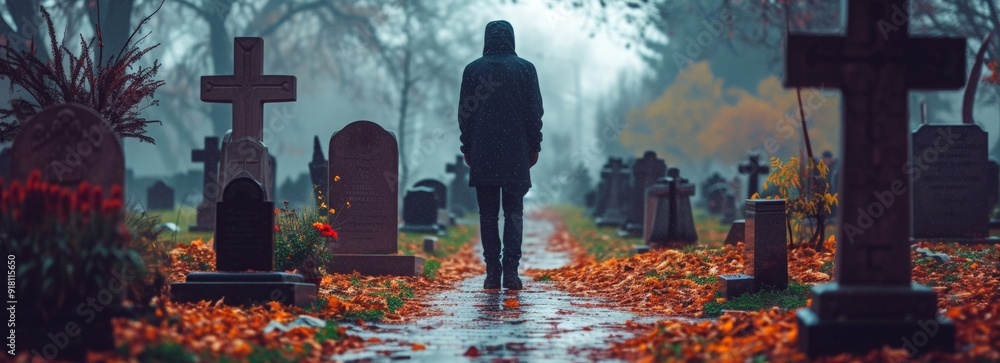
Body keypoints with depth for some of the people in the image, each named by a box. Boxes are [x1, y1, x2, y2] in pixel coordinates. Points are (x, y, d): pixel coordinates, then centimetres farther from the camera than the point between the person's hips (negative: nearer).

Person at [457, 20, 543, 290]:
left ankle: (493, 272, 1)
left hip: (482, 156, 0)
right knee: (514, 212, 3)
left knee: (488, 215, 4)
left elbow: (464, 113, 3)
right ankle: (511, 270, -7)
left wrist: (467, 148, 11)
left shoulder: (473, 70, 1)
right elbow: (535, 111, 1)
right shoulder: (525, 69, 0)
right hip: (516, 155, 0)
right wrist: (534, 146, 9)